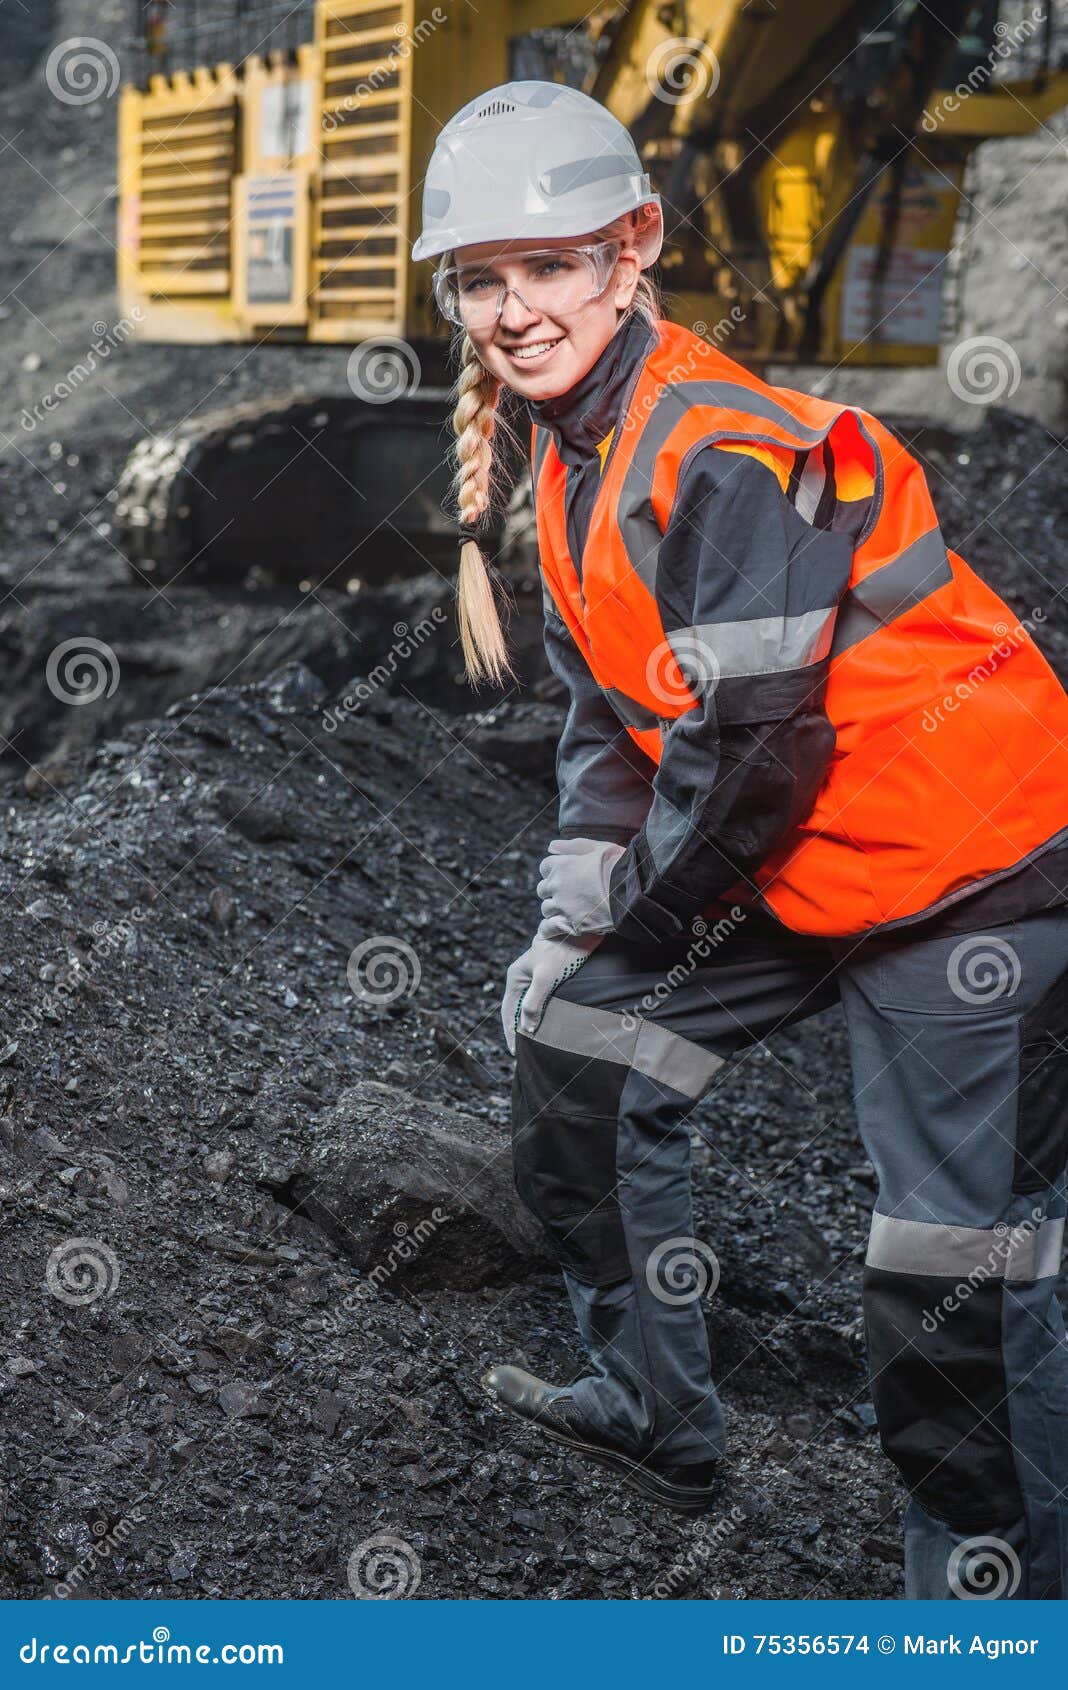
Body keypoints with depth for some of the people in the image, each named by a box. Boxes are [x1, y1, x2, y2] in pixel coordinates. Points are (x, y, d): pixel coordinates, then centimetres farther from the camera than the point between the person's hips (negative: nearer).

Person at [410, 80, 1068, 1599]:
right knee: (572, 1061, 14)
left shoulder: (722, 452, -22)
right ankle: (656, 1415, 31)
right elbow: (611, 719, 15)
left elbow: (758, 746, -23)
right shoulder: (573, 468, 8)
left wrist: (645, 914, -6)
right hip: (791, 863, 10)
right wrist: (571, 919, 7)